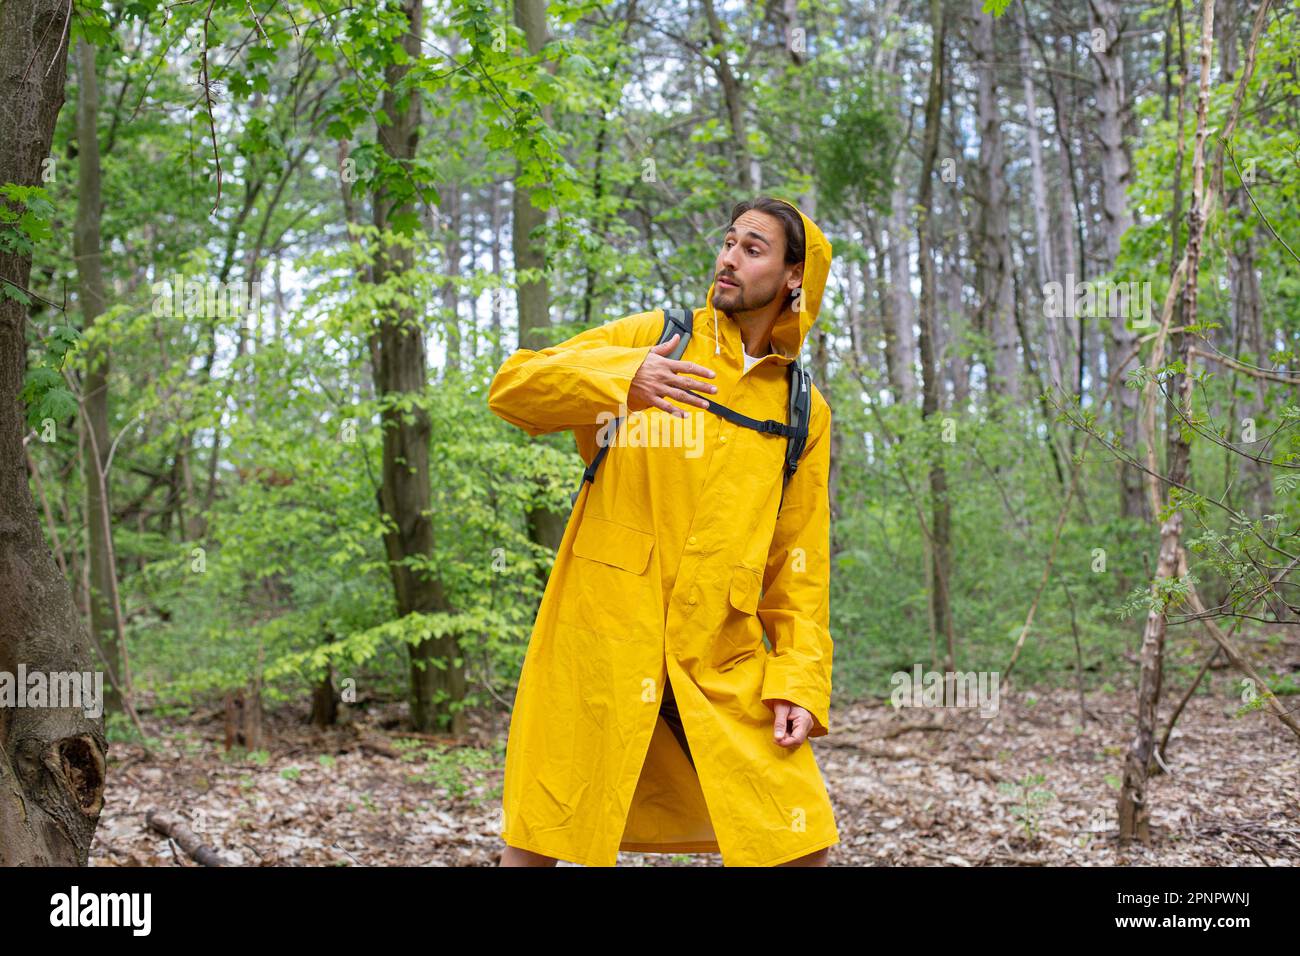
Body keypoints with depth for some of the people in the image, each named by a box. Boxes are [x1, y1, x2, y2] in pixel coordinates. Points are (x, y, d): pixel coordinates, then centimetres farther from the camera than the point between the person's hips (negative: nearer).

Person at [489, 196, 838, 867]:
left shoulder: (804, 410, 11)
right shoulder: (651, 338, 5)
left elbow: (800, 562, 10)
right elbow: (511, 386, -3)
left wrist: (800, 679, -2)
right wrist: (621, 380, -21)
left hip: (725, 662, 2)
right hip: (601, 636, -2)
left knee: (803, 844, -1)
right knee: (537, 844, 2)